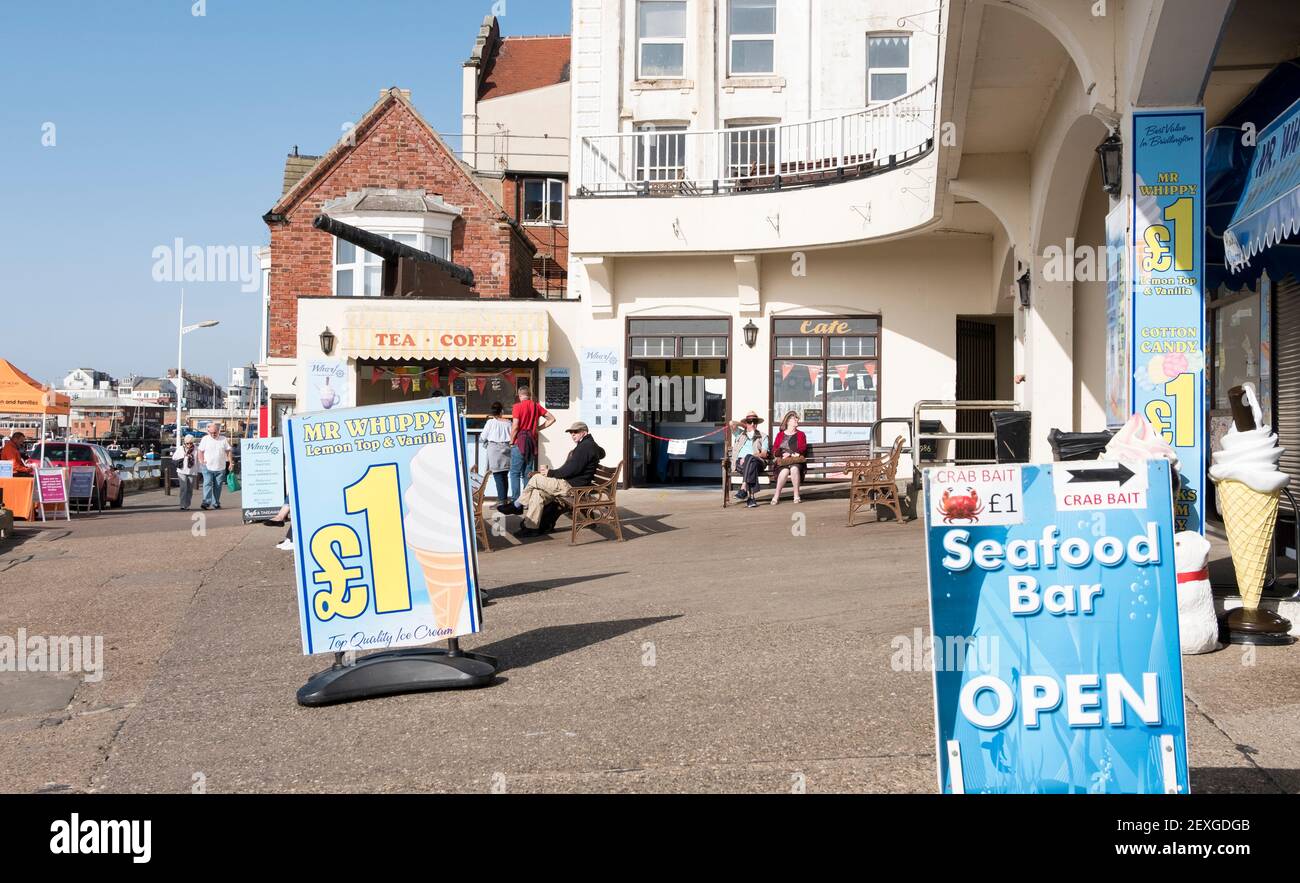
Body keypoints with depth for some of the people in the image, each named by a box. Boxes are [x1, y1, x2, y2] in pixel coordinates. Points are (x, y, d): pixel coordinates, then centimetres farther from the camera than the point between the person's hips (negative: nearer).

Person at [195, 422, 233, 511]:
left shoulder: (224, 439, 6)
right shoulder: (205, 439, 4)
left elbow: (228, 451, 8)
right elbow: (200, 451, 7)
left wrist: (230, 462, 0)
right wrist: (201, 461, -6)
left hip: (220, 468, 2)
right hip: (208, 467, -2)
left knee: (217, 486, 7)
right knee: (207, 484, -13)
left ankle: (215, 503, 16)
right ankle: (206, 502, -19)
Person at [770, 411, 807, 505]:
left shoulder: (801, 434, 22)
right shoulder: (780, 435, 21)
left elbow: (803, 449, 6)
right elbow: (774, 450, 11)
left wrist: (791, 454, -10)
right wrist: (782, 454, -11)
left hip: (796, 461, 0)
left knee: (794, 468, -38)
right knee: (785, 471, -37)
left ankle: (796, 496, -33)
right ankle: (776, 496, -31)